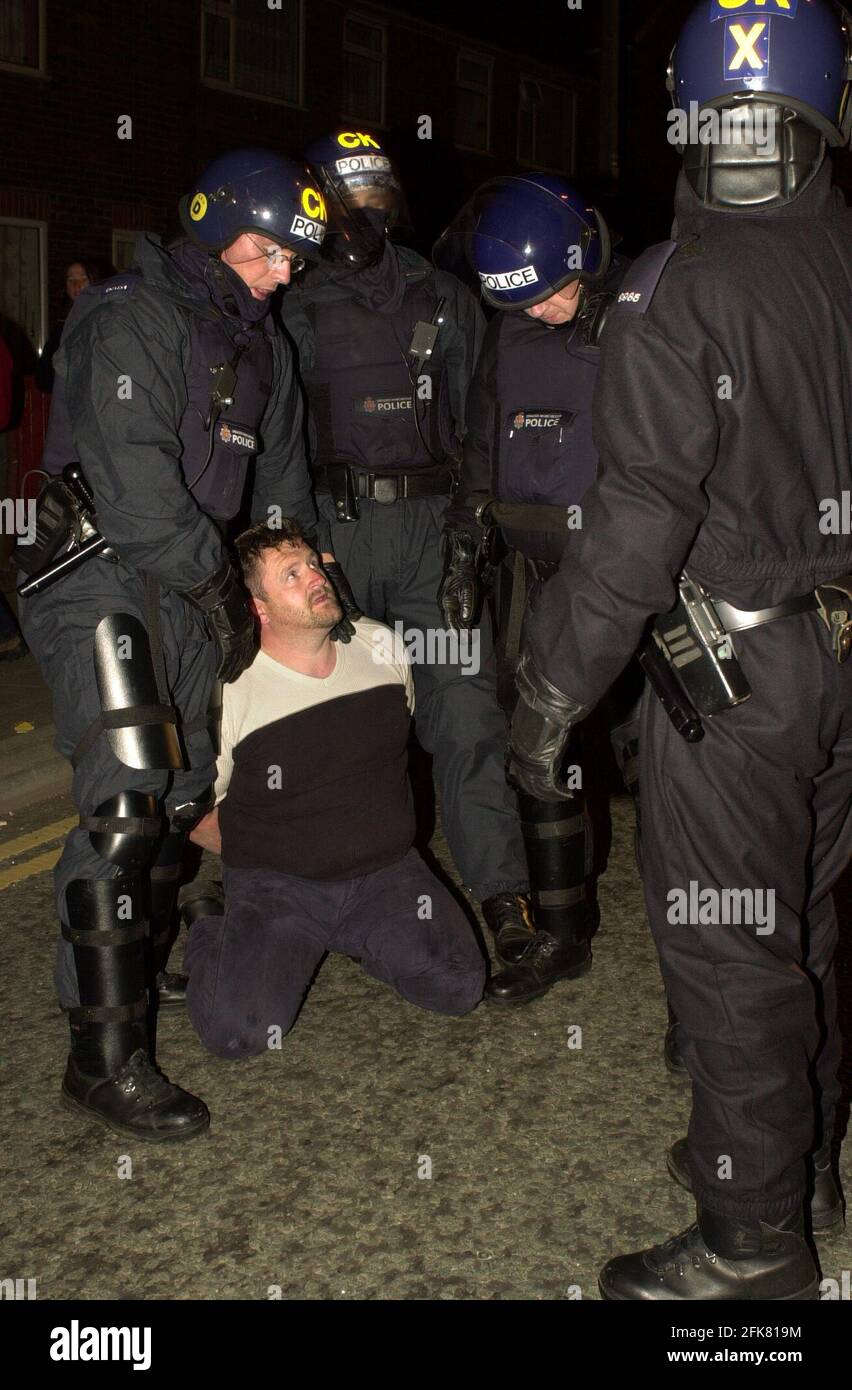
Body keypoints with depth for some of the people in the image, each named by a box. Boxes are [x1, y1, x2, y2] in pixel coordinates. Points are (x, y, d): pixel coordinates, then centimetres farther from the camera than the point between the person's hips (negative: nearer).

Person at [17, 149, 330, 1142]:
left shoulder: (258, 342, 16)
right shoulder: (132, 317, -11)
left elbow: (279, 475, 22)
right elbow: (133, 474, -21)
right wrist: (219, 588, -19)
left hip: (188, 583, 9)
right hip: (102, 580, -9)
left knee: (183, 787, 12)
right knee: (125, 799, -16)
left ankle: (137, 965, 31)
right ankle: (104, 1058, -13)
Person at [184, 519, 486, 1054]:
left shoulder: (382, 645, 0)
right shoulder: (231, 692, -14)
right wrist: (260, 862, 5)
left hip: (387, 870, 4)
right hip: (277, 884, -3)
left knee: (459, 988, -17)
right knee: (238, 1031, -23)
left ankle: (356, 940, 12)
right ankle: (209, 930, 10)